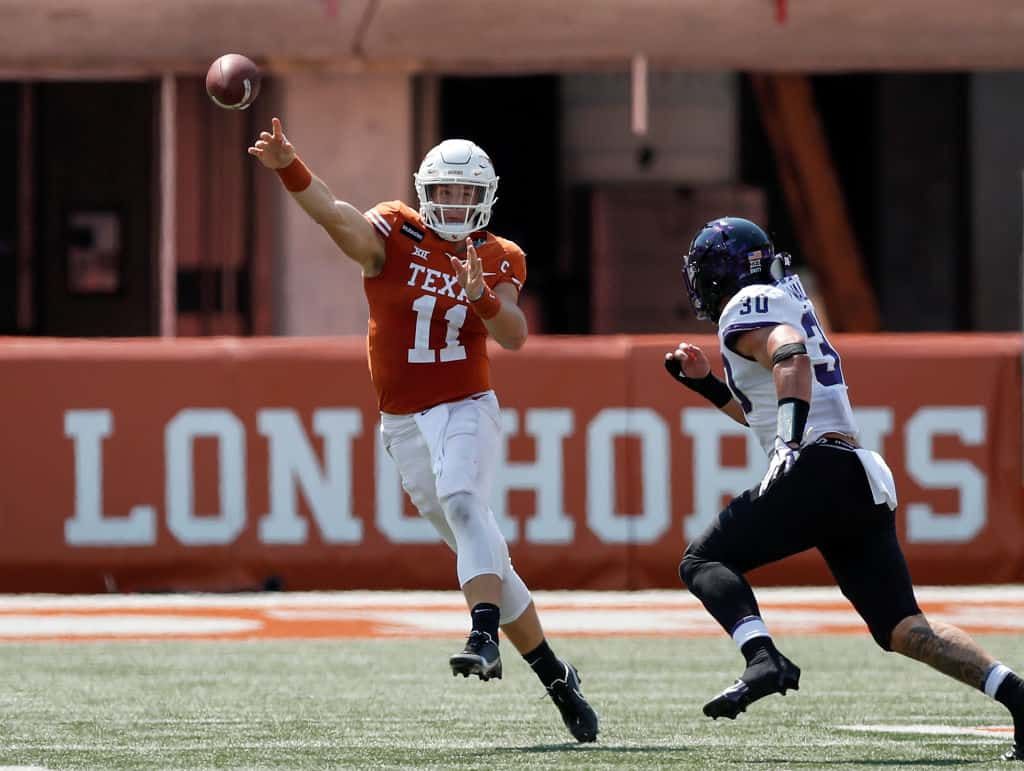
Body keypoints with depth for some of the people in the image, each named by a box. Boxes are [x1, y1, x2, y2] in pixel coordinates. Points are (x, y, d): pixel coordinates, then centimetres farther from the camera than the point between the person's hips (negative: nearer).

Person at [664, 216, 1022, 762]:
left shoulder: (748, 308, 2)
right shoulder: (787, 303, 30)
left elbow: (791, 357, -20)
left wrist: (791, 442, -30)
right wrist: (705, 384, 37)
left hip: (819, 470, -9)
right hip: (864, 483, 9)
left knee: (704, 561, -3)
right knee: (900, 626, 3)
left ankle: (763, 657, -28)